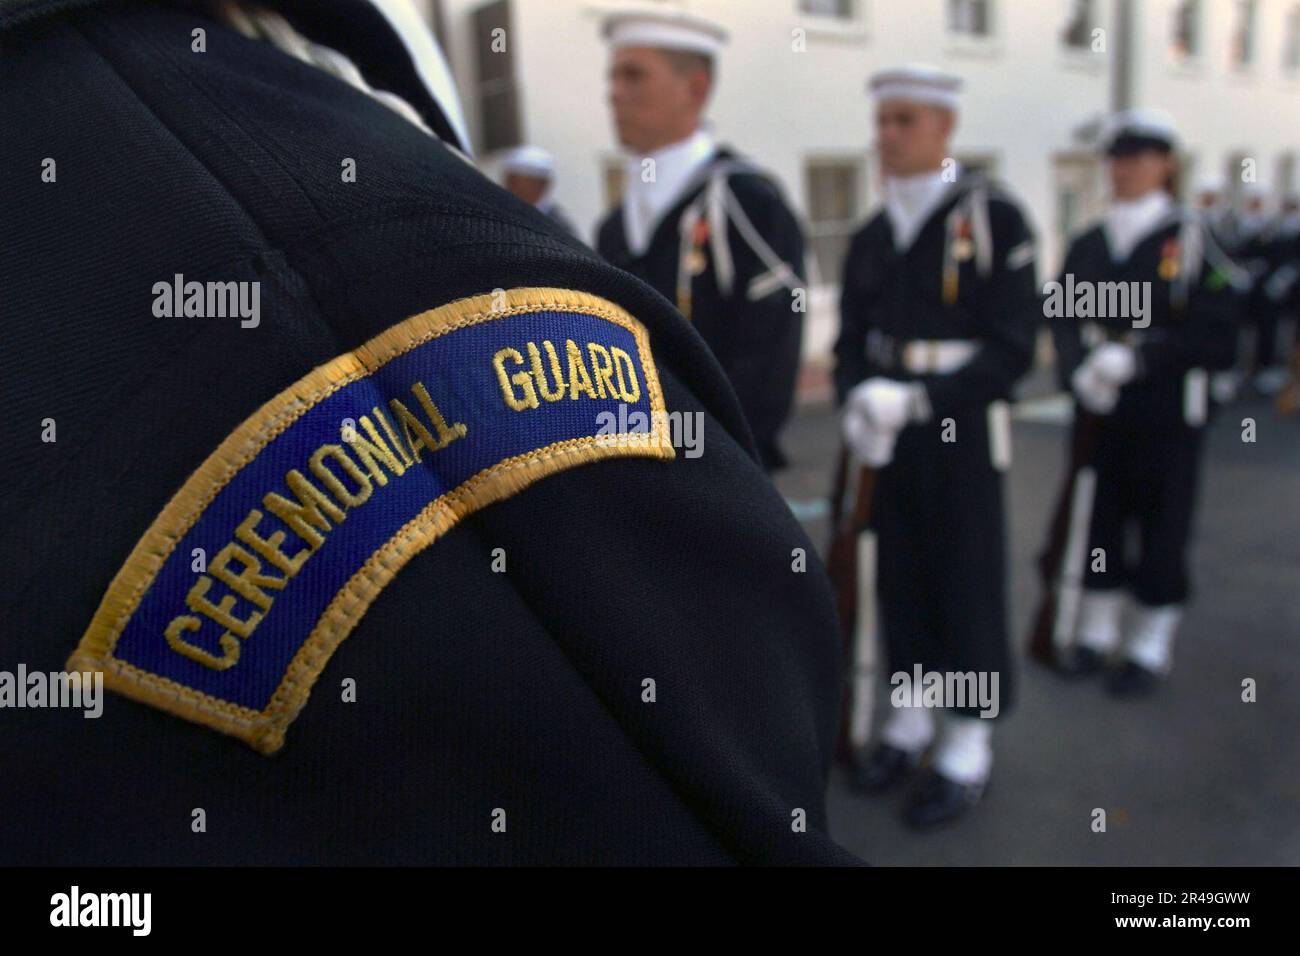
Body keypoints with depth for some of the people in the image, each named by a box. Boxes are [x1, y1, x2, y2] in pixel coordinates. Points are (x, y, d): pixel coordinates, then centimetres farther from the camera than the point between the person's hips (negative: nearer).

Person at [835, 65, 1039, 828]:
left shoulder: (995, 215, -9)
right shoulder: (871, 237, 8)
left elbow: (1013, 346, -13)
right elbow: (852, 343, 9)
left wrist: (917, 400, -22)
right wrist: (859, 402, -12)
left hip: (962, 433, -5)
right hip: (888, 440, 5)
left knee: (969, 583, 4)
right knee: (900, 578, 12)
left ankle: (969, 751, 19)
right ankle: (911, 721, 30)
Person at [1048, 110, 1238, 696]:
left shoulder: (1190, 241, -4)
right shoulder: (1086, 246, 9)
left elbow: (1216, 335, -11)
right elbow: (1064, 323, 3)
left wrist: (1136, 357, -20)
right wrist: (1081, 372, -16)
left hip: (1167, 419, -4)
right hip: (1098, 414, 4)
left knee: (1163, 531, 5)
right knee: (1097, 521, 12)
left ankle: (1151, 646, 19)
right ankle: (1097, 633, 28)